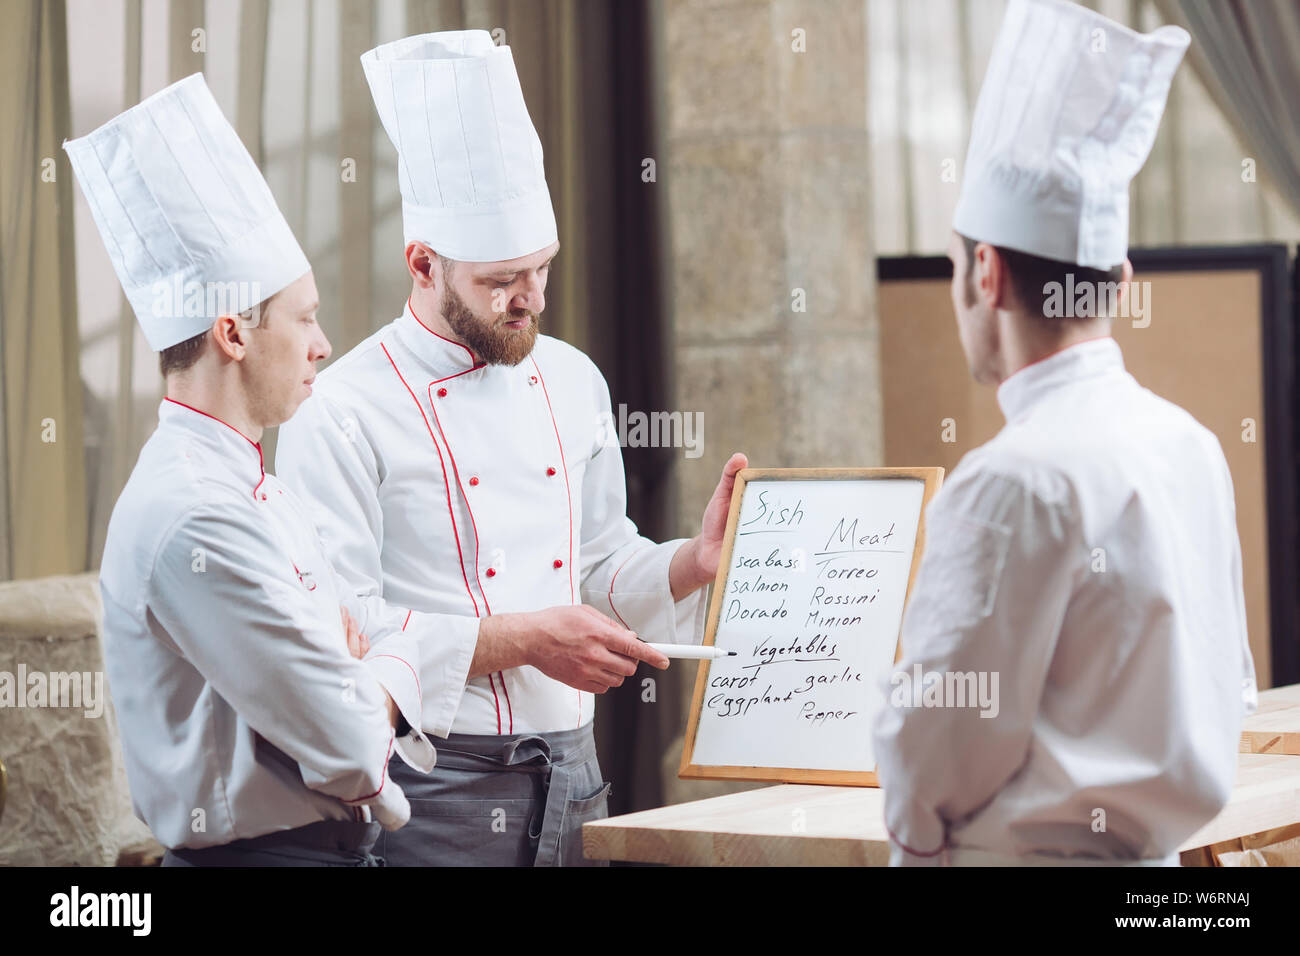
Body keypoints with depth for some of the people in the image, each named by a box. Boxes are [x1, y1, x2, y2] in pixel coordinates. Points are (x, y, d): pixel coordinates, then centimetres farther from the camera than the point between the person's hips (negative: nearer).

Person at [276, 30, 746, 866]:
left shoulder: (571, 381, 10)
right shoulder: (344, 414, -11)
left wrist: (693, 562, -1)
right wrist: (522, 640, -19)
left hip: (570, 769, 6)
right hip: (434, 790, -6)